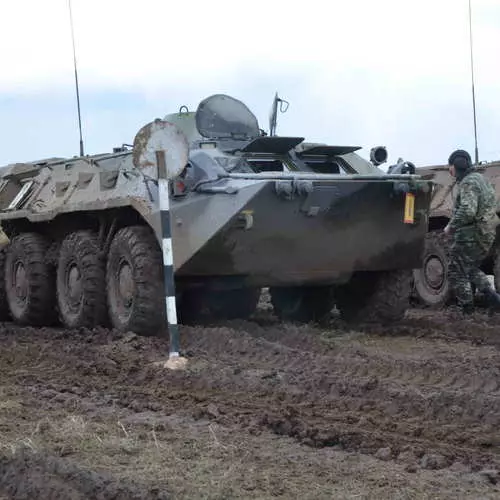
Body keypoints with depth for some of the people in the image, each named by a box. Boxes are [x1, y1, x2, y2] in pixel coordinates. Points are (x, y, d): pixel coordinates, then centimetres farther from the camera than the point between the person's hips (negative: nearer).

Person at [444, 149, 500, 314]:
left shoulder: (468, 182, -15)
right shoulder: (481, 179, 16)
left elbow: (467, 211, -28)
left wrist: (451, 227, -15)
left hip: (471, 236, -10)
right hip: (486, 236, 10)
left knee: (456, 272, 2)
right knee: (472, 269, 24)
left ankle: (467, 311, 4)